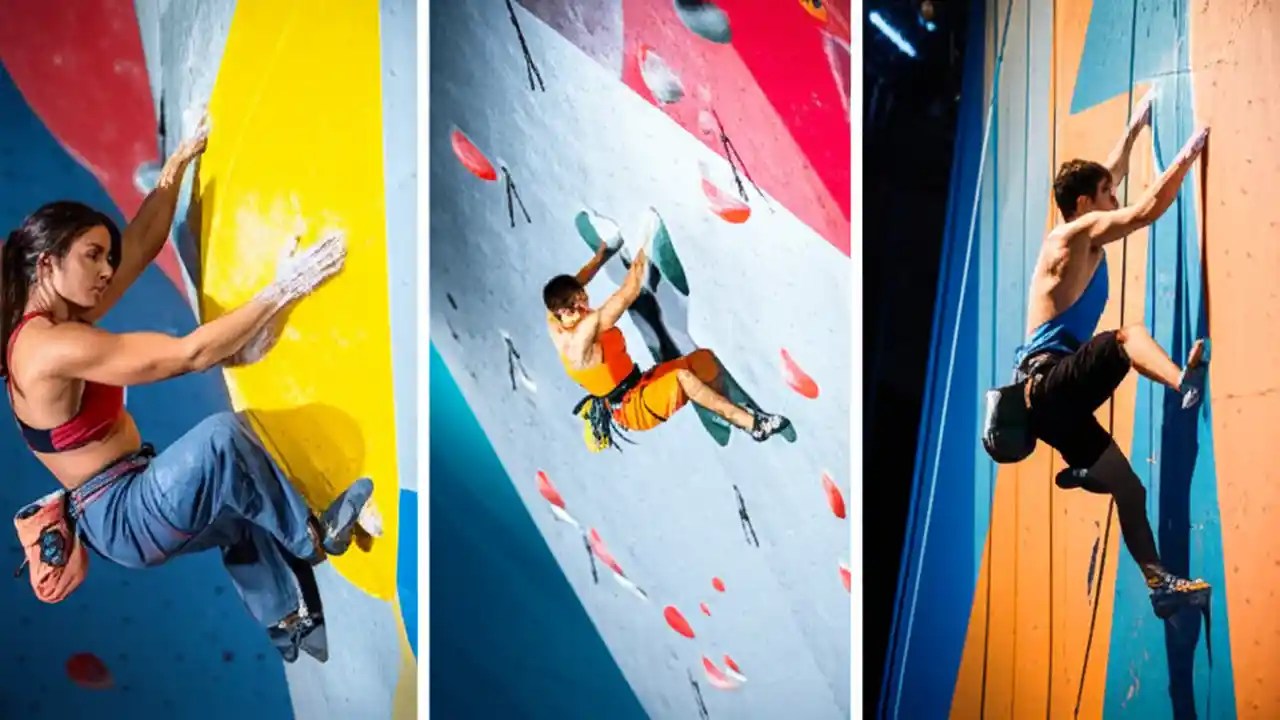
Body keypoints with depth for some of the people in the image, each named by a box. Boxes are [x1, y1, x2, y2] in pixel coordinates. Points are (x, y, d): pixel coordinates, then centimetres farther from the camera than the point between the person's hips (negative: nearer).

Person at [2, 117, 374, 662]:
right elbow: (188, 354, -28)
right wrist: (281, 291, -26)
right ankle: (312, 538, -9)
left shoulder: (50, 323, 5)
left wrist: (177, 165, 8)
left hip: (120, 502, 11)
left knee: (237, 506, 27)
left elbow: (142, 245, 10)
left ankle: (285, 622, 33)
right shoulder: (54, 345, -25)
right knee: (222, 436, -29)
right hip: (118, 517, -11)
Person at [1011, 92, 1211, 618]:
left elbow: (1108, 176, 33)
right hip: (1045, 382, -9)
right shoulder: (1076, 232, -6)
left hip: (1052, 392, 9)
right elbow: (1147, 210, -15)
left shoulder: (1083, 237, 18)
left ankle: (1159, 583, 6)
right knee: (1127, 336, -30)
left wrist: (1135, 128, 41)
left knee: (1128, 487, 6)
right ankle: (1185, 383, -56)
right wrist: (1189, 154, -7)